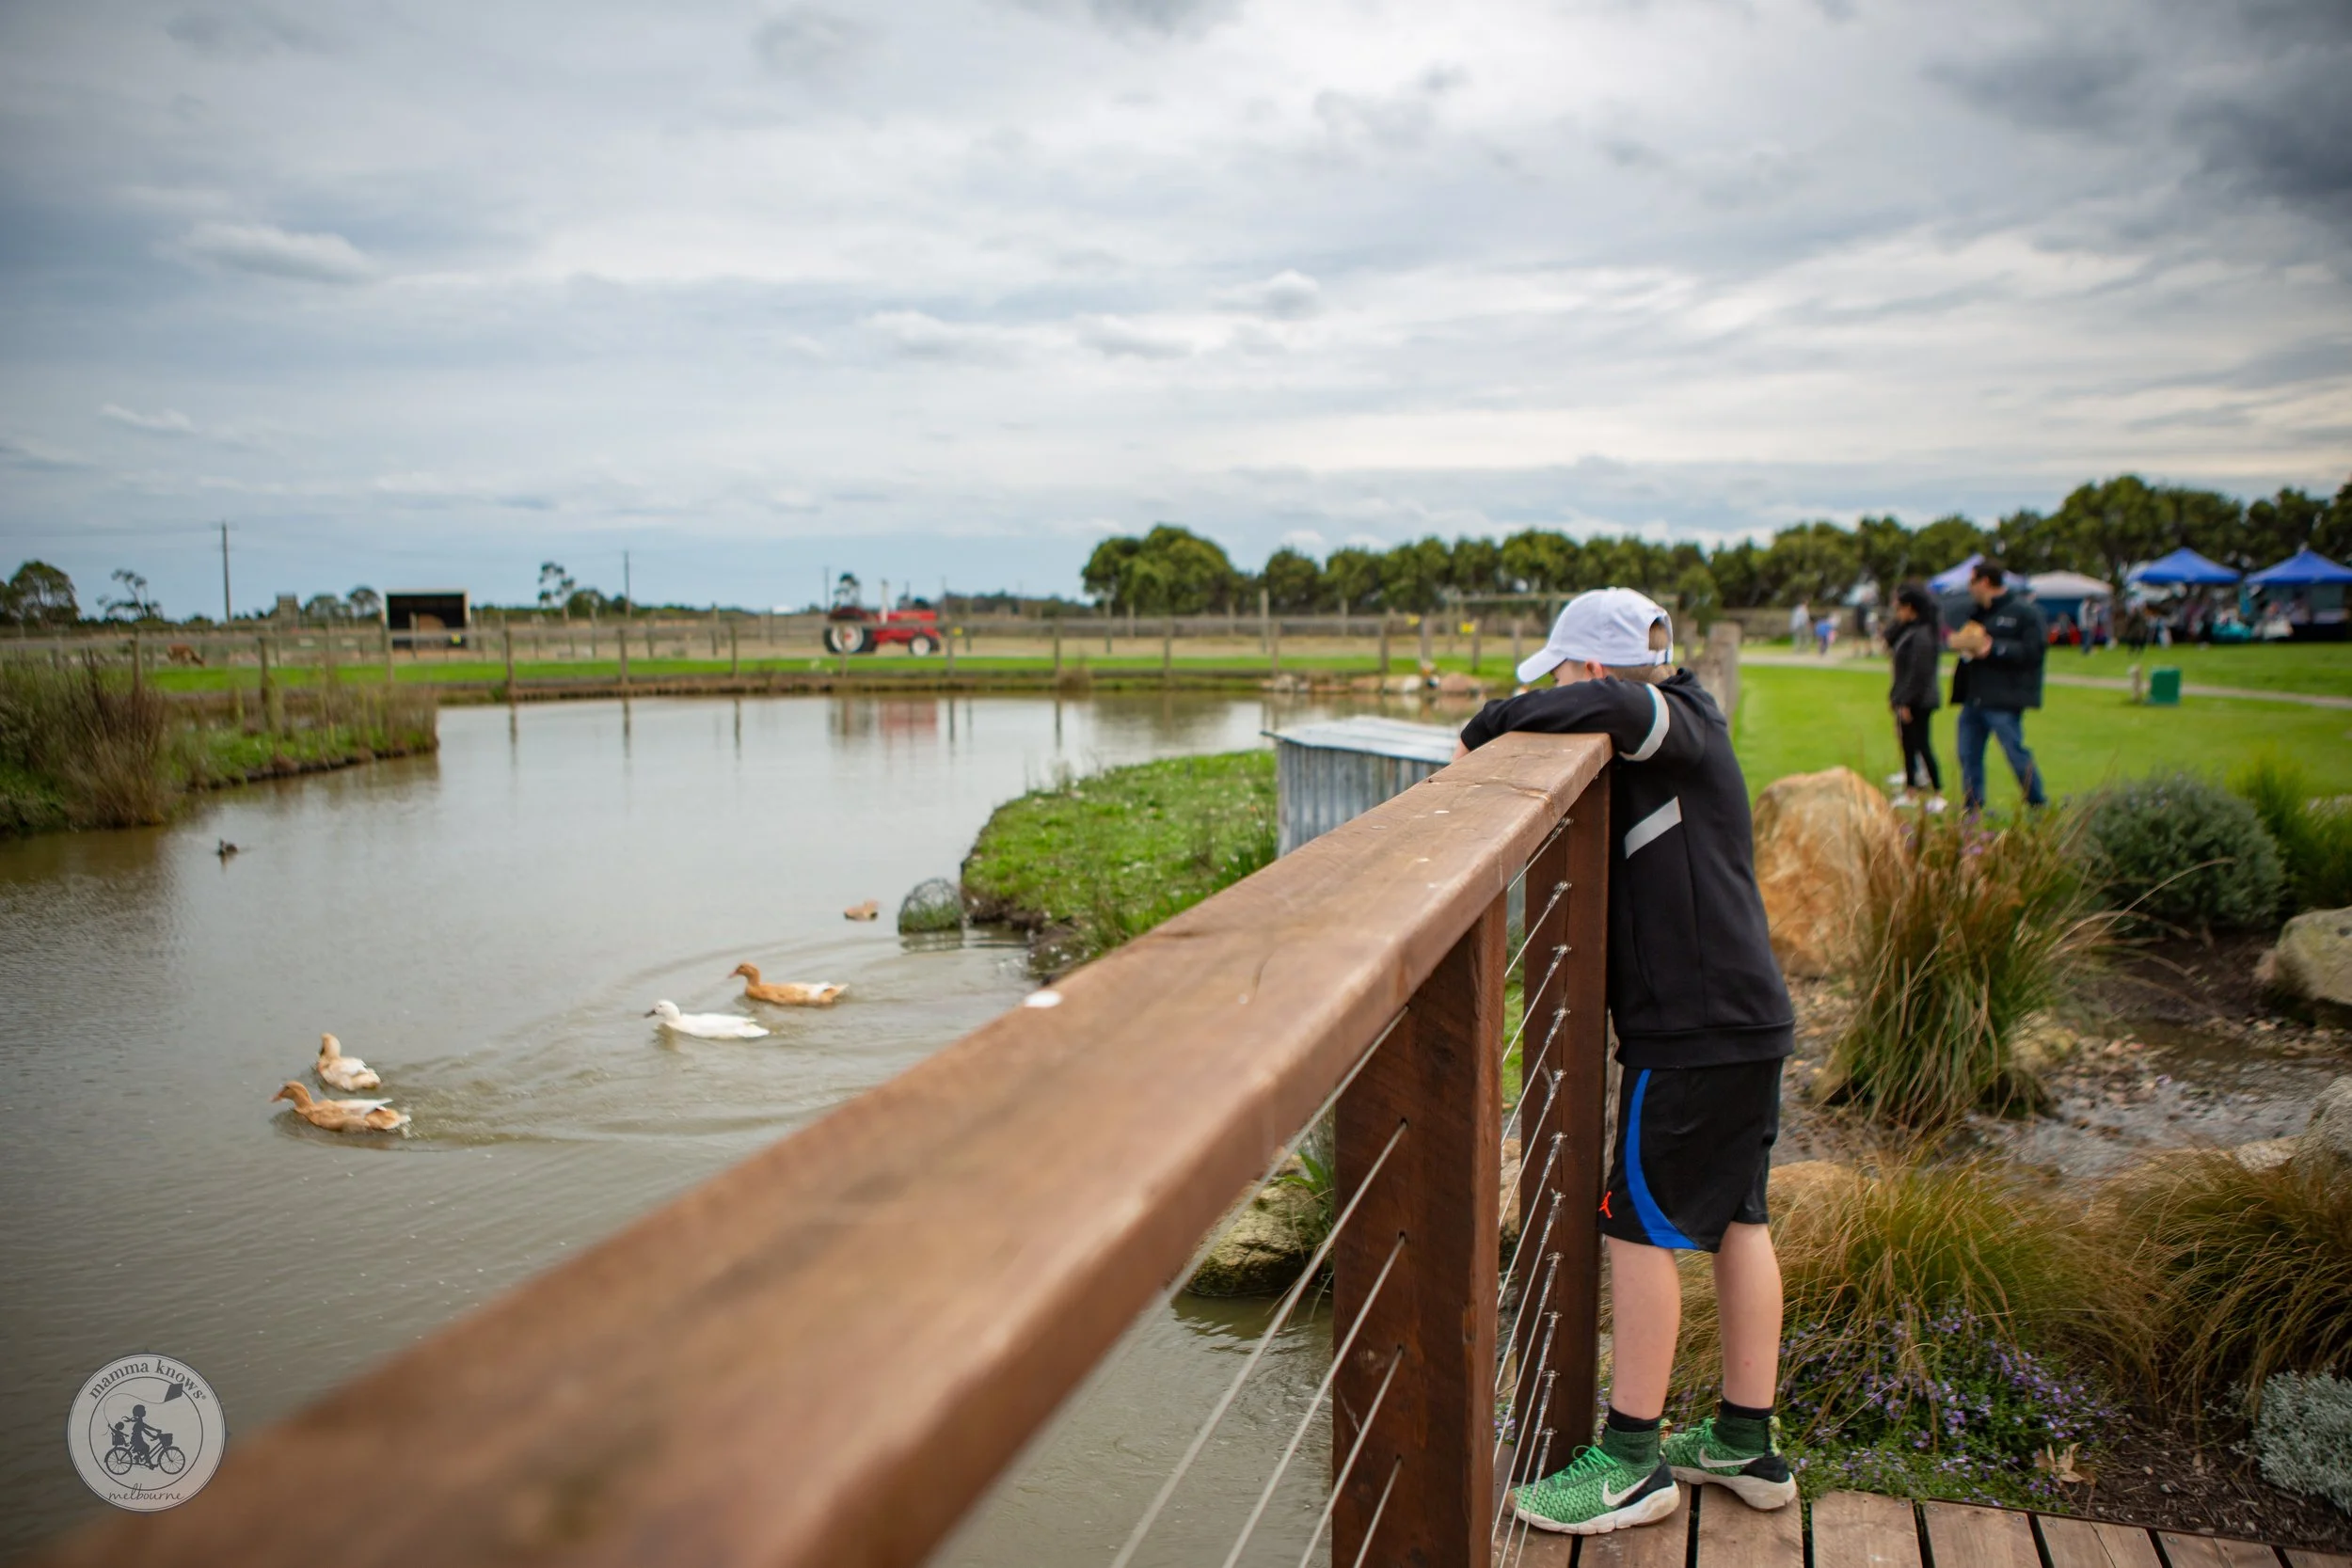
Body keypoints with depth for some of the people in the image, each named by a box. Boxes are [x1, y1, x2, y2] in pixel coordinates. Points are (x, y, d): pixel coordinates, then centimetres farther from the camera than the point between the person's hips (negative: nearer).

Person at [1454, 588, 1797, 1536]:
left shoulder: (1682, 724, -13)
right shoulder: (1677, 745, 15)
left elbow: (1612, 705, -33)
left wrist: (1485, 729, -23)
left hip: (1695, 1026, -10)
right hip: (1745, 1019, 10)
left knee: (1641, 1225, -1)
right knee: (1736, 1219, 15)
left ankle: (1632, 1462, 10)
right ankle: (1746, 1444, 27)